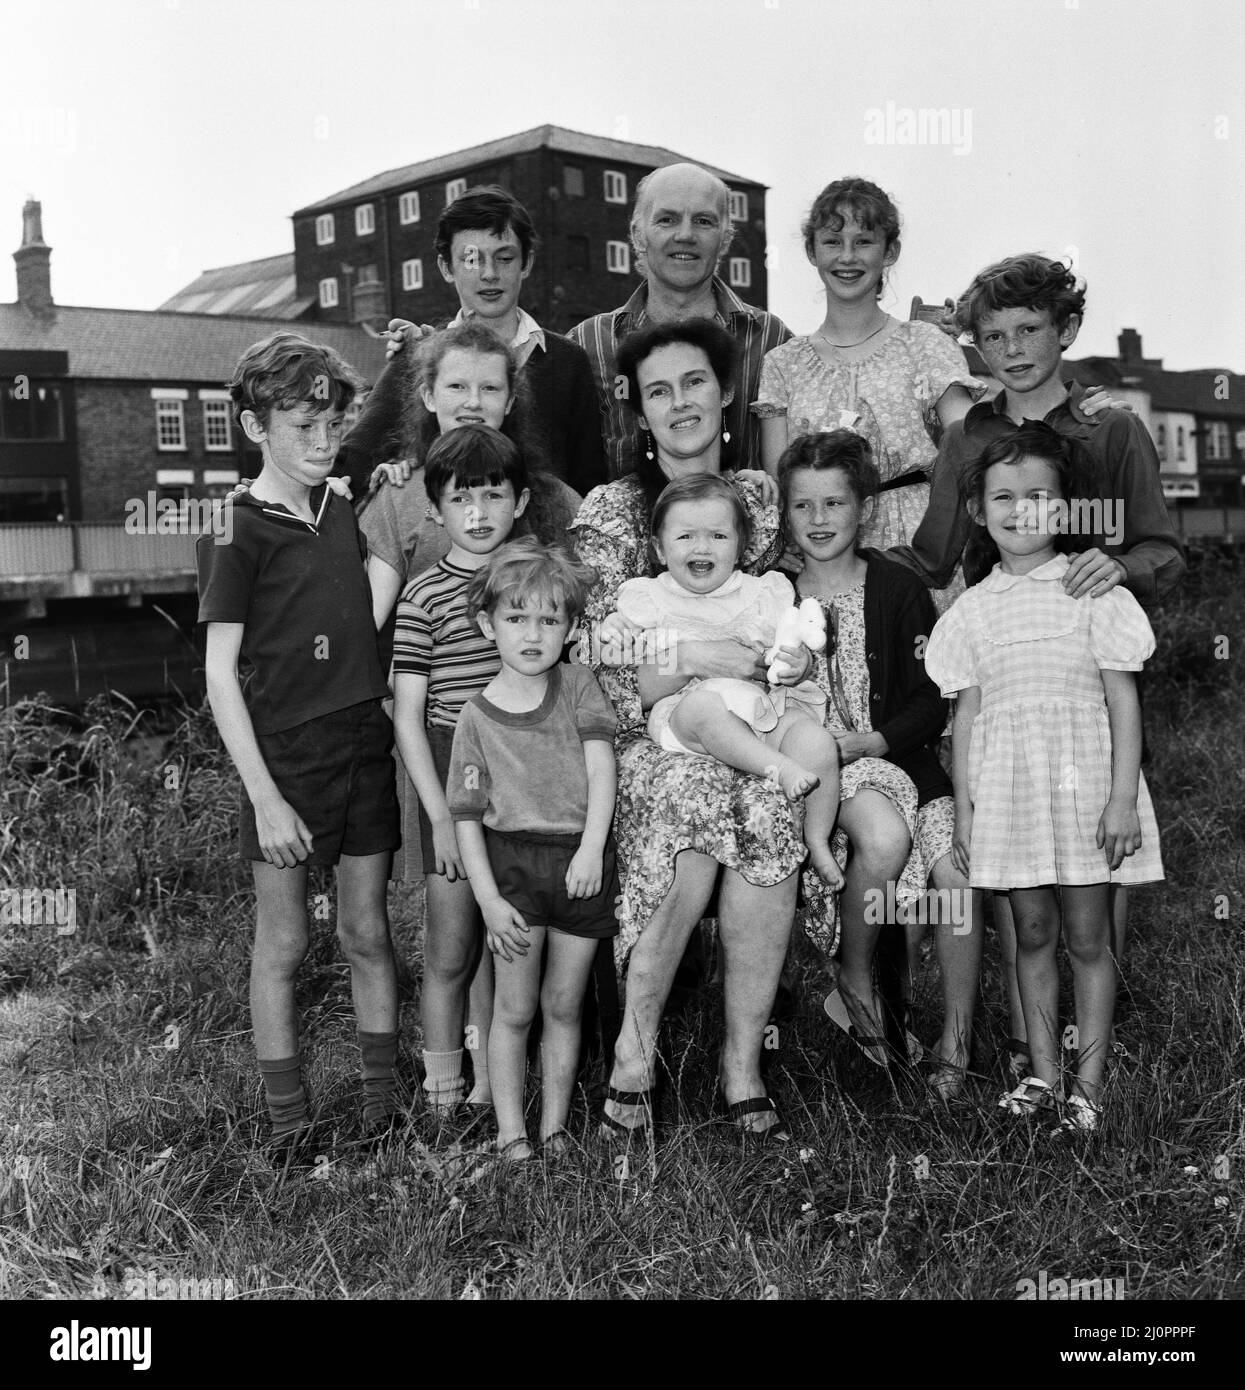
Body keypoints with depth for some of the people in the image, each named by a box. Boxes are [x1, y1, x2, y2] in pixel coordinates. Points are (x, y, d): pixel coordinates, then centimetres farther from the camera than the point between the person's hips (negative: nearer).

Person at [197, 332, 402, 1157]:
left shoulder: (346, 514, 8)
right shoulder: (241, 536, -9)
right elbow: (221, 676, -11)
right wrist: (265, 797, -15)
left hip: (365, 747, 5)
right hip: (284, 760, -5)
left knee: (368, 934, 12)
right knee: (283, 946, 6)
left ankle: (386, 1104, 25)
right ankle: (290, 1127, 20)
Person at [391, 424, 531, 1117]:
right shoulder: (426, 595, -7)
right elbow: (407, 716, -6)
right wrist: (441, 815, -11)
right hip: (454, 776, -3)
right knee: (451, 953, 4)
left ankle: (491, 1084, 29)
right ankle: (443, 1096, 20)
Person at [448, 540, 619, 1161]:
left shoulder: (578, 685, 2)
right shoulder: (477, 716, -1)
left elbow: (601, 767, -7)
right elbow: (467, 816, -1)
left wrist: (591, 848, -18)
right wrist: (489, 900, -8)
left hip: (583, 859, 1)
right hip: (513, 858, -1)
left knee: (564, 1005, 11)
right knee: (515, 1009, 4)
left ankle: (555, 1125, 24)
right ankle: (510, 1130, 18)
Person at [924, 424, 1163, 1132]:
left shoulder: (1093, 591, -2)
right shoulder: (972, 608, 7)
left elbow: (1124, 701, -4)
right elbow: (967, 714, 9)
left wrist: (1123, 799, -10)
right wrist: (964, 810, 6)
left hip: (1083, 782, -3)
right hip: (1007, 792, 3)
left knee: (1088, 937, 4)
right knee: (1032, 933, 11)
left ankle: (1090, 1079, 15)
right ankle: (1042, 1073, 21)